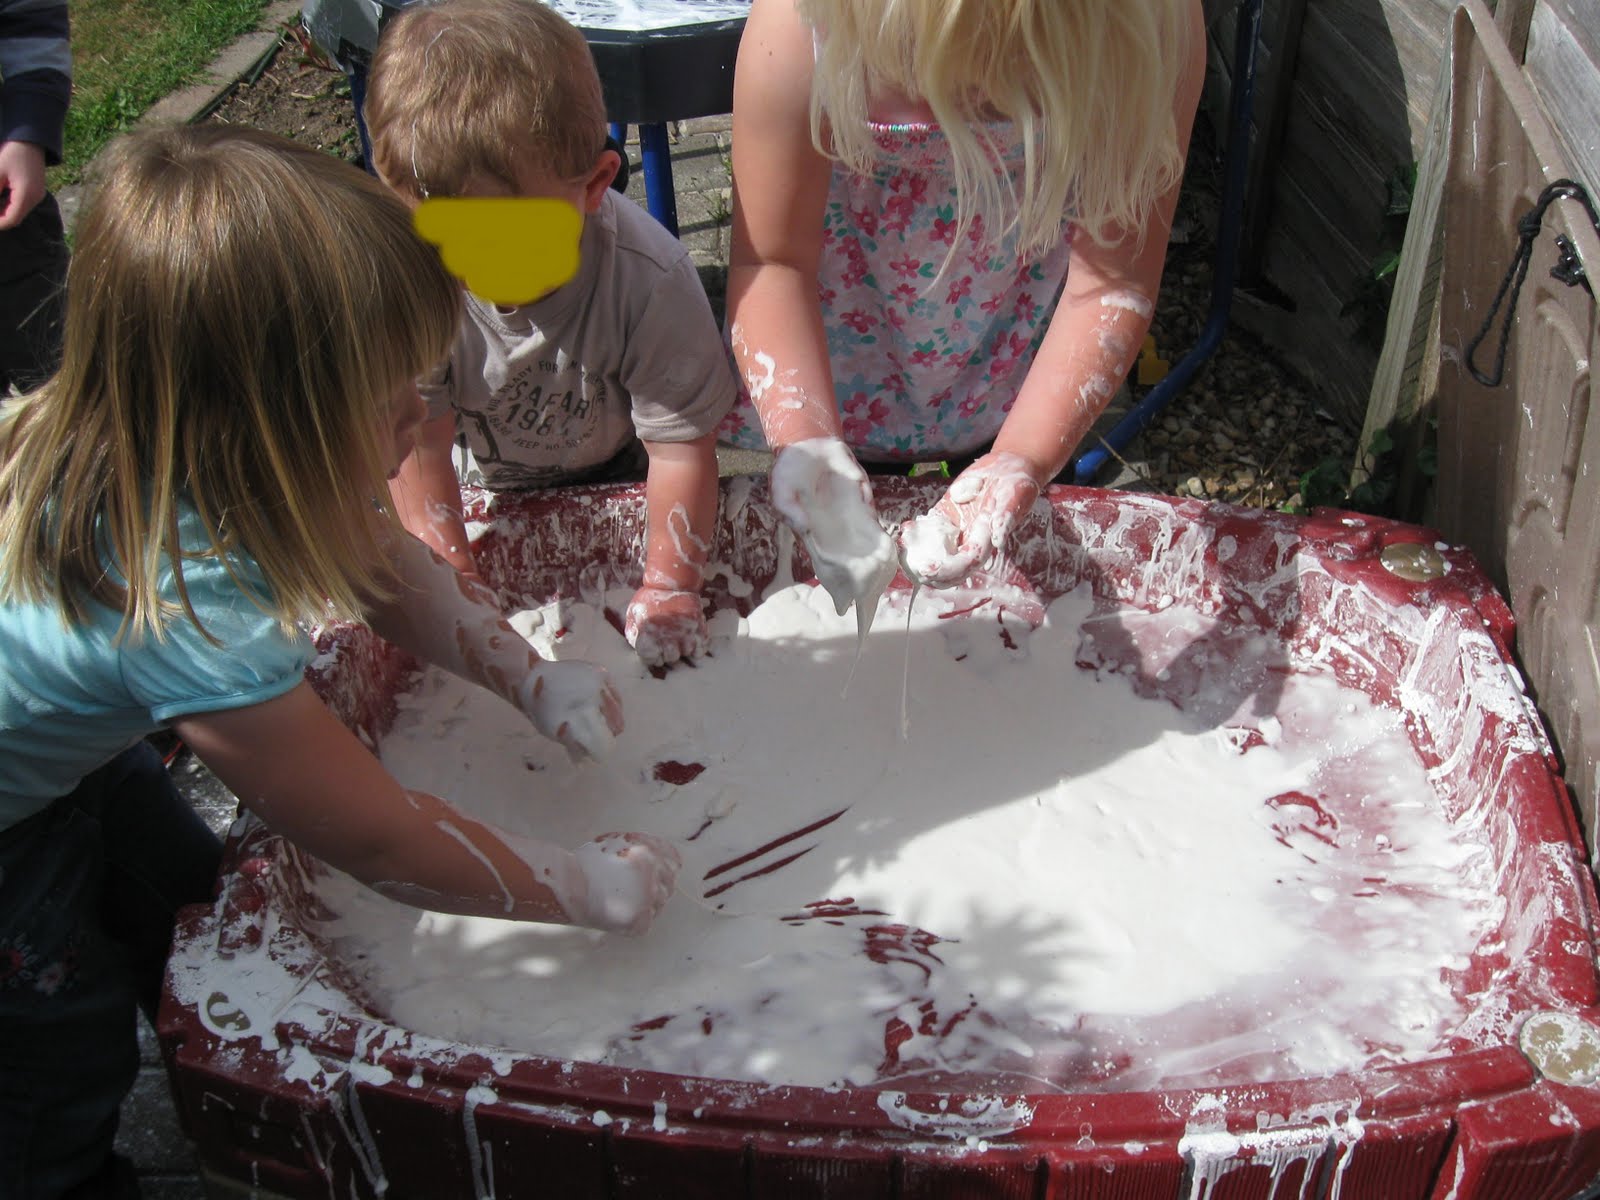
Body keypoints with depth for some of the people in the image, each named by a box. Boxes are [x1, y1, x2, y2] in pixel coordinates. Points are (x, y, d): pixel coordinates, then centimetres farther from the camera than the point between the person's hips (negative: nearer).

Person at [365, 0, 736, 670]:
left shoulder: (647, 280, -34)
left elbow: (681, 445, -26)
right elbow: (416, 440, -26)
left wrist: (670, 587, -24)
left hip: (619, 483, -3)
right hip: (485, 491, 3)